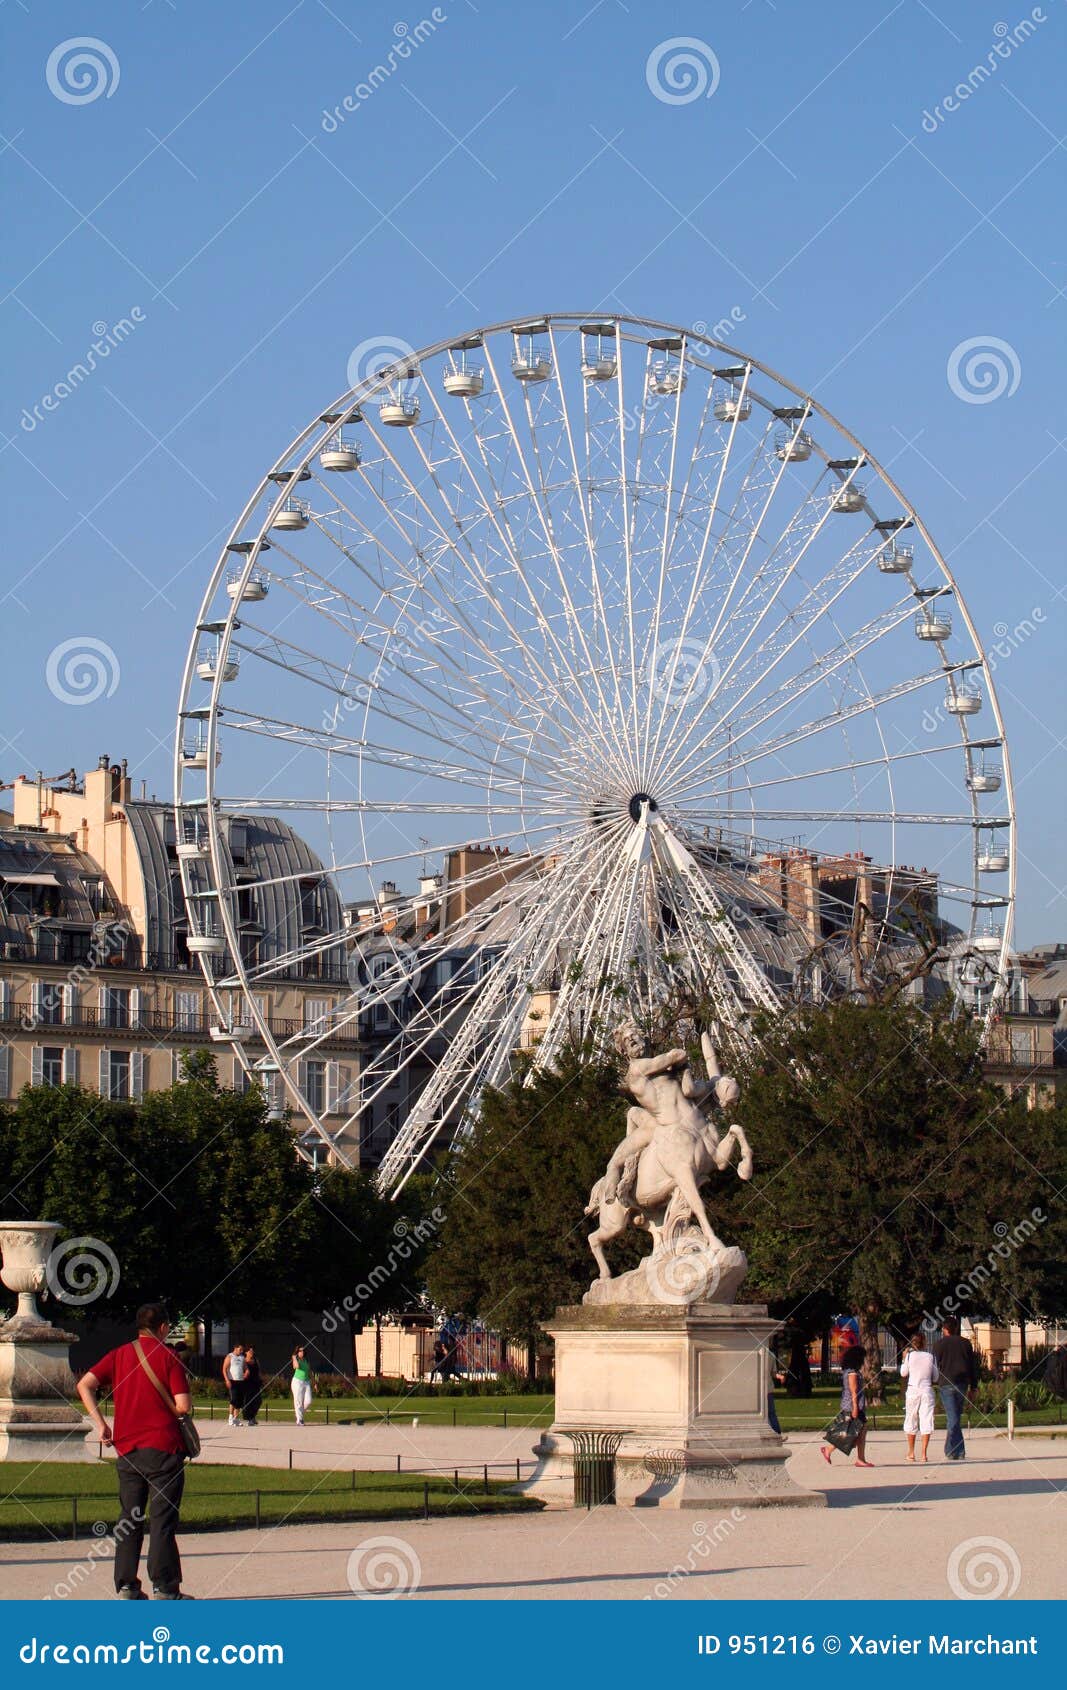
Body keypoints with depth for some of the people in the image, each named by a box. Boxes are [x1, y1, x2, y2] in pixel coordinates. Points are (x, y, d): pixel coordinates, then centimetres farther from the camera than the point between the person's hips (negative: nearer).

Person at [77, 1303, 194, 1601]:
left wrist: (100, 1424, 3)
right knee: (162, 1519, -2)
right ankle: (165, 1589, -3)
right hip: (162, 1448, -4)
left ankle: (126, 1587, 9)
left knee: (129, 1519, 11)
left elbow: (84, 1385, 0)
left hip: (127, 1449, 5)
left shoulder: (119, 1355, 9)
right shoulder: (167, 1357, -5)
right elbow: (183, 1406, -12)